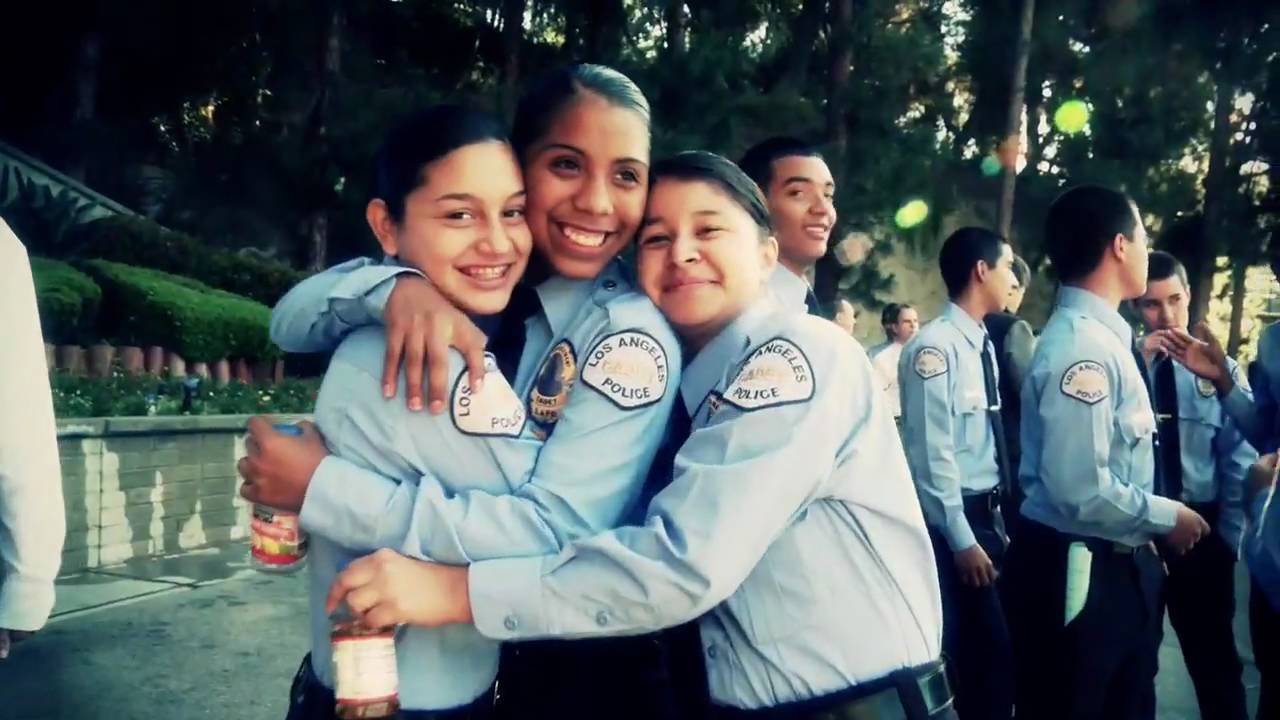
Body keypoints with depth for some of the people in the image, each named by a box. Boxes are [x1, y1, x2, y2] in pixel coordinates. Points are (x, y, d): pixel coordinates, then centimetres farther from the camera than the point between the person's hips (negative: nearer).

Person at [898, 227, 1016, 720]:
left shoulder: (981, 344, 10)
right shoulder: (935, 346, -17)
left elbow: (987, 442, 13)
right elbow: (933, 452, -19)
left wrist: (991, 523, 13)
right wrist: (961, 539, -18)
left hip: (985, 512, 8)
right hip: (951, 519, -8)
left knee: (991, 645, 16)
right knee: (959, 649, 2)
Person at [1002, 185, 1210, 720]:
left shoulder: (1101, 335, 9)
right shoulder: (1081, 345, -22)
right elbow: (1082, 492, -28)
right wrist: (1167, 517, -13)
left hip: (1116, 566, 10)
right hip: (1077, 576, -10)